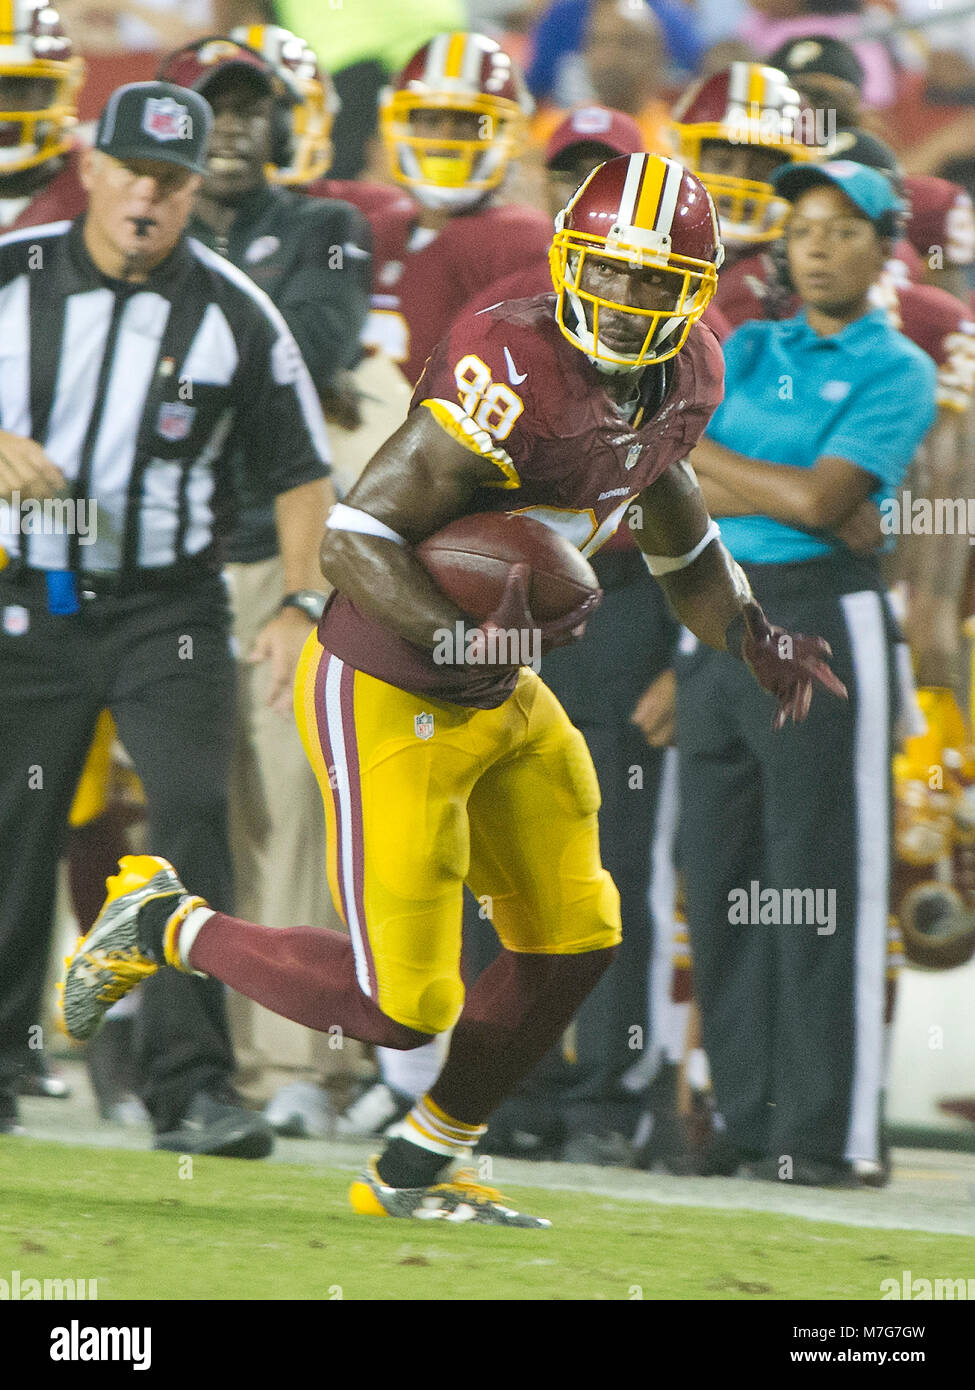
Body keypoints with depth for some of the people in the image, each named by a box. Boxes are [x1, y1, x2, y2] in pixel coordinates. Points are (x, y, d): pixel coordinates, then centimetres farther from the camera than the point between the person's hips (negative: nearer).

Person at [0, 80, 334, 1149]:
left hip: (167, 609, -1)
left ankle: (192, 1090, -13)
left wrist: (301, 603, -6)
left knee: (192, 819, -14)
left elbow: (299, 466, 4)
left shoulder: (233, 312, -2)